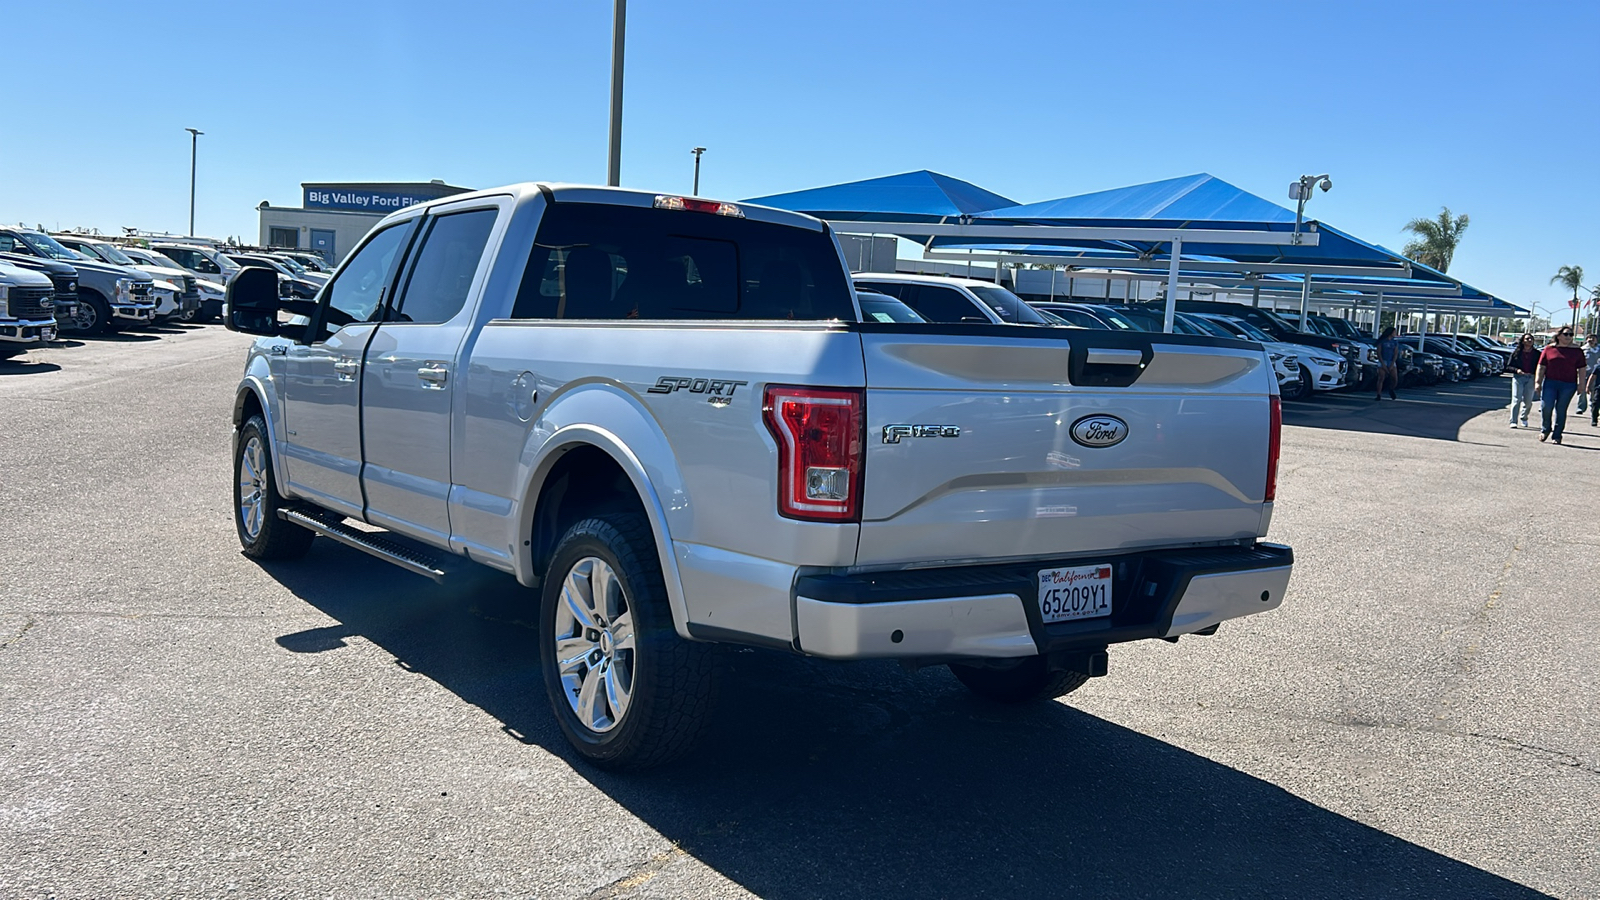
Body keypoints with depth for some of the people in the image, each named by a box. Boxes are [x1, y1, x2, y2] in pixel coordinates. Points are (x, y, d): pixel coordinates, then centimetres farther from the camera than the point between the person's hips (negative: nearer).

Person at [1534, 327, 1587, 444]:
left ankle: (1557, 436, 11)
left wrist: (1581, 384, 1)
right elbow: (1541, 367, 6)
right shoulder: (1549, 349, 6)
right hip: (1550, 383, 0)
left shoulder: (1577, 351, 7)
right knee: (1546, 406, -9)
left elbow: (1581, 370, 8)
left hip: (1568, 385, 0)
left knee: (1561, 410, 3)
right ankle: (1545, 430, 14)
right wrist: (1537, 382, 0)